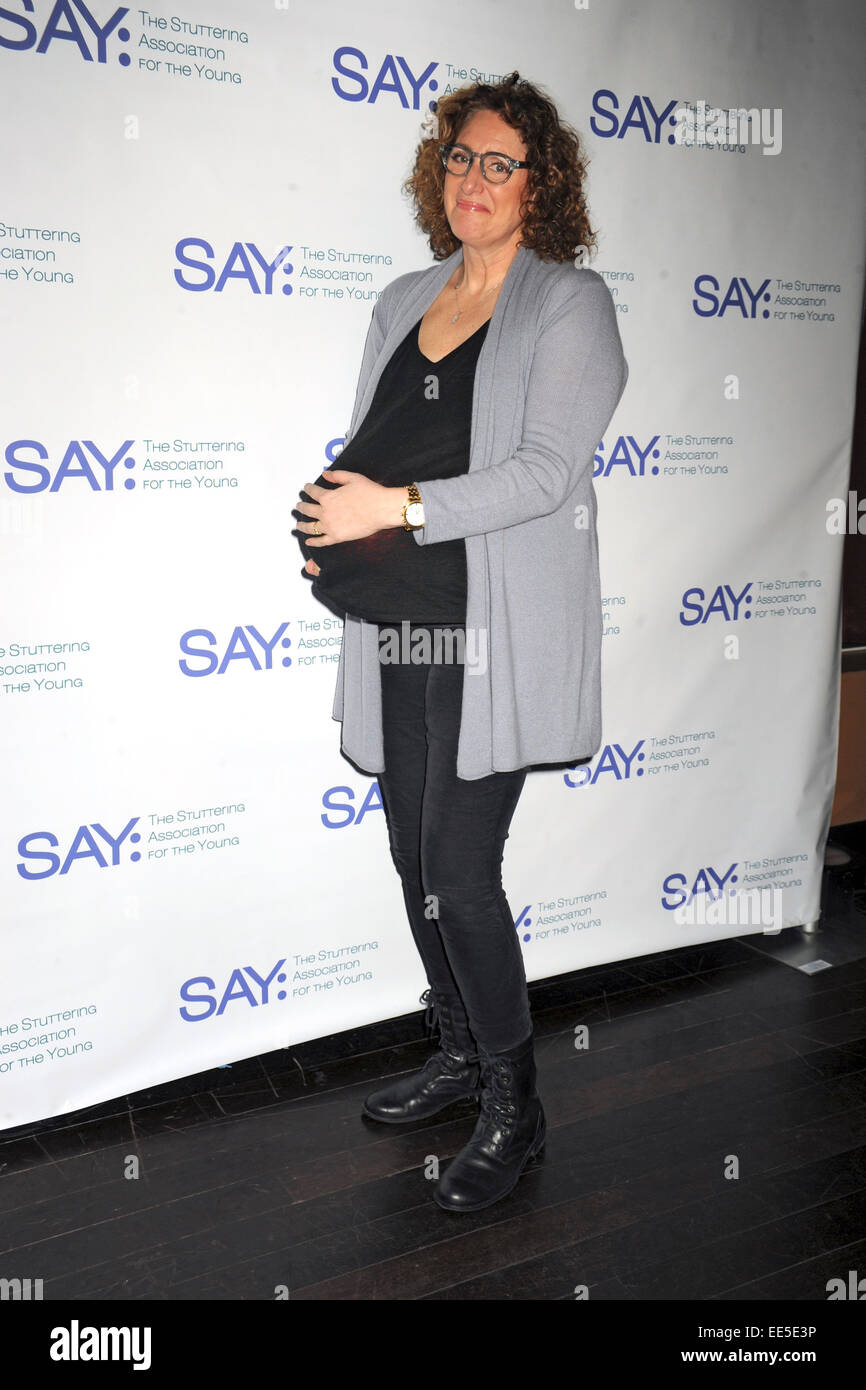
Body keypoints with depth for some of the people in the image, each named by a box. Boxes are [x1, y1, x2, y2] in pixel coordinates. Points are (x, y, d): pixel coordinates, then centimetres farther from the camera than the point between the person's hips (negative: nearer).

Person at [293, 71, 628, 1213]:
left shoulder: (571, 303, -2)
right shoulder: (402, 301, 17)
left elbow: (546, 472, -14)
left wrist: (400, 506, -19)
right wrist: (332, 525, -1)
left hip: (492, 637, -6)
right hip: (395, 627, 7)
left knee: (459, 873, -6)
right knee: (417, 860, 13)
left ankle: (513, 1109, 16)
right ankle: (460, 1054, 34)